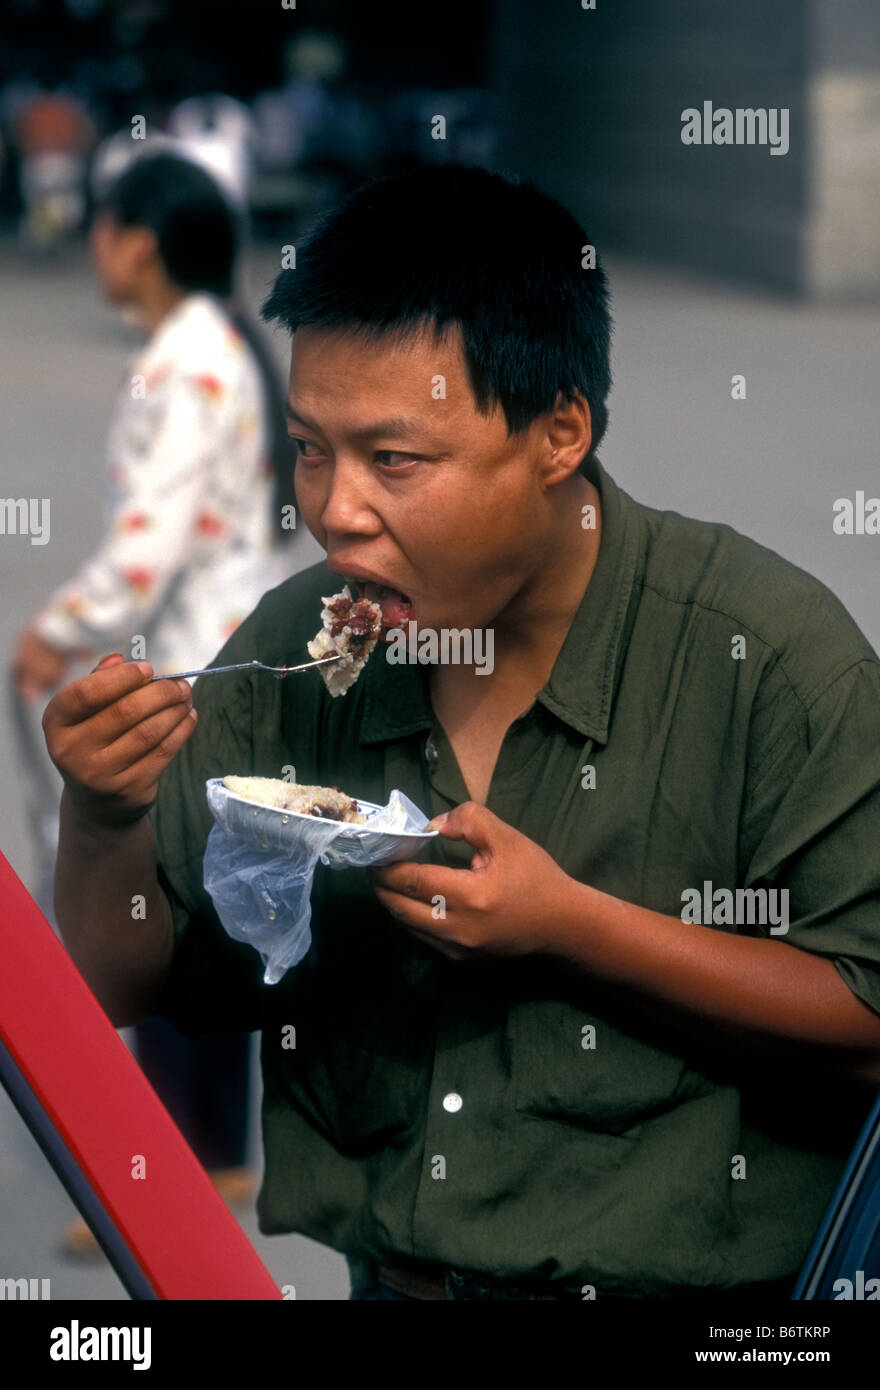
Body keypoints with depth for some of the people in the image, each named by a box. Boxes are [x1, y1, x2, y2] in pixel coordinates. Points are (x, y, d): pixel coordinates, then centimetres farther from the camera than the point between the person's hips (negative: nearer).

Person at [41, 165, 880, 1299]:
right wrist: (103, 818, -8)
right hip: (340, 1282, 3)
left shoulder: (769, 652, -8)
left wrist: (572, 927, -14)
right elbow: (124, 988, 12)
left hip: (673, 1291, -3)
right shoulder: (288, 650, 6)